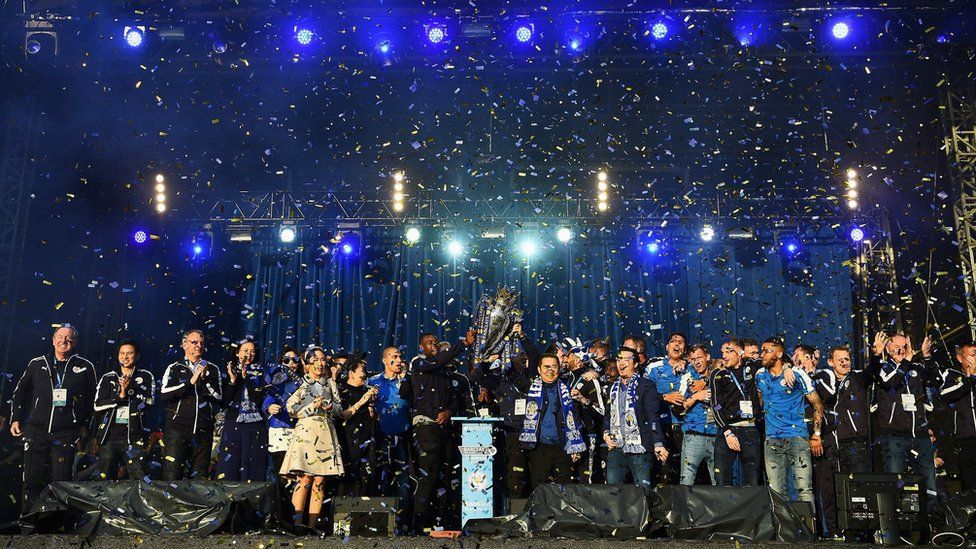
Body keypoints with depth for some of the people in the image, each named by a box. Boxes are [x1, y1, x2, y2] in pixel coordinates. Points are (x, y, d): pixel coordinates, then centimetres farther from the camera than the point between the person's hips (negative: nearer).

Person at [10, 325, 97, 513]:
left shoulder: (85, 368, 4)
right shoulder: (37, 364, 10)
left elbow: (91, 400, 8)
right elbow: (19, 393, 18)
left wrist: (84, 427, 4)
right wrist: (15, 419, 13)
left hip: (65, 434, -2)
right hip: (36, 430, 2)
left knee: (61, 482, -1)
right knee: (31, 480, 3)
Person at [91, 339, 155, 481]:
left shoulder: (146, 377, 7)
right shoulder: (108, 378, 12)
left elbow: (146, 404, -2)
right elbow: (98, 405, 3)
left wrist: (129, 389, -14)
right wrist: (119, 397, -11)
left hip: (134, 437, -2)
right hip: (108, 436, 2)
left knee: (138, 479, -7)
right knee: (104, 479, 6)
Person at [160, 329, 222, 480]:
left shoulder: (212, 369, 12)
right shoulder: (174, 368, 9)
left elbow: (218, 398, 3)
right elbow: (164, 393, -7)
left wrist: (204, 380, -8)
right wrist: (191, 382, -12)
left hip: (203, 429, 2)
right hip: (178, 427, -2)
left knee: (200, 476, 4)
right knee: (172, 475, -8)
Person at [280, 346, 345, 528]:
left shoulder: (330, 383, 19)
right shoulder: (302, 383, 9)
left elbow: (340, 410, 17)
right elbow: (290, 408, 1)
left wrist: (330, 407, -3)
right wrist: (312, 406, -8)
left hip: (326, 433, 3)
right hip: (306, 431, -3)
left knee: (320, 481, -3)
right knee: (305, 478, -14)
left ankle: (312, 525, 1)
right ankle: (297, 524, -11)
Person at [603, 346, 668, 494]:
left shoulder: (646, 386, -1)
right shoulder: (613, 388, 16)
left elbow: (653, 416, -9)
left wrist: (658, 444, -19)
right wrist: (606, 434, 6)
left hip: (639, 449, -5)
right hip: (616, 448, 5)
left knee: (643, 490, -5)